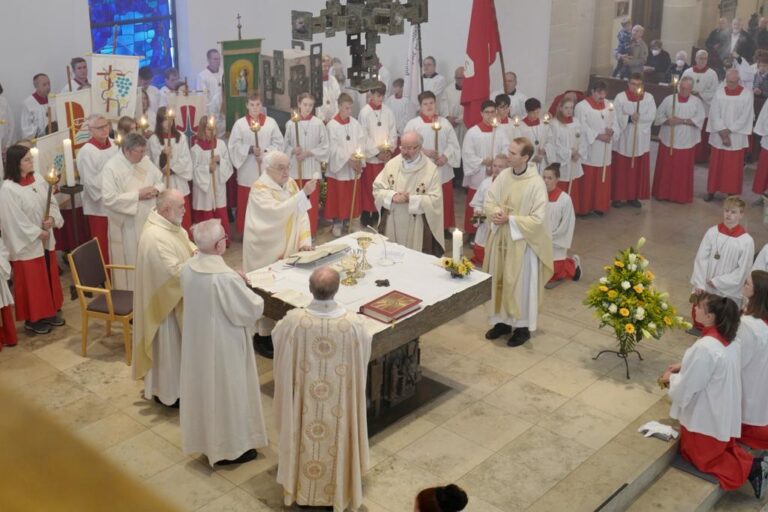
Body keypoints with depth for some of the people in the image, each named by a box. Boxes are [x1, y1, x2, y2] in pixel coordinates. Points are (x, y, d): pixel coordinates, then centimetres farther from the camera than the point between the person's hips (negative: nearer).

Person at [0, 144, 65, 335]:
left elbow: (52, 202, 7)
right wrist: (38, 233, -15)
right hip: (26, 244, -7)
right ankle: (33, 319, 19)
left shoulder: (37, 178, 1)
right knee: (31, 282, 4)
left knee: (49, 277, 17)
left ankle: (50, 312, 33)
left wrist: (52, 218, -12)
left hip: (46, 239, 7)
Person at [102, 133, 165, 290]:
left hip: (149, 220, 6)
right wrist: (137, 195, -22)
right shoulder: (111, 168, -16)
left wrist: (156, 189, -10)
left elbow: (162, 181, 14)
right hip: (127, 225, -6)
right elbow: (109, 199, -23)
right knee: (131, 263, 2)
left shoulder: (145, 161, 4)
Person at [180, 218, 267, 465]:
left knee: (204, 387, 23)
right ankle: (230, 447, 26)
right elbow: (253, 310, -20)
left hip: (197, 341, 7)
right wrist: (251, 294, 0)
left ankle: (206, 438, 41)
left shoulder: (188, 268, -7)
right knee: (227, 391, 11)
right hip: (223, 345, -7)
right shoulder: (226, 277, -30)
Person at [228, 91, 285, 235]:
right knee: (246, 203, 4)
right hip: (247, 171, -1)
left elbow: (279, 143, 2)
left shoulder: (271, 122, 2)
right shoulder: (240, 124, -2)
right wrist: (250, 149, -17)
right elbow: (234, 146, -4)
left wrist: (265, 151, -12)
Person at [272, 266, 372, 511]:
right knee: (337, 438, 23)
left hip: (303, 396, 1)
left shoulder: (293, 320, -26)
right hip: (339, 397, 0)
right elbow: (363, 356, -6)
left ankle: (302, 487, 45)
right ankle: (338, 488, 43)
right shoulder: (354, 323, -27)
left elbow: (277, 338, -3)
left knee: (305, 437, 24)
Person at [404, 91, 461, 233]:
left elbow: (453, 144, 4)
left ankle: (444, 227, 25)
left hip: (443, 171, 3)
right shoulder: (413, 124, -1)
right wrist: (423, 151, -19)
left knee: (444, 201, 11)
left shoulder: (445, 123, 7)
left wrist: (445, 156, -13)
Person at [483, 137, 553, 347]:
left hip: (522, 242, -6)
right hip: (501, 238, 6)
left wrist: (510, 219, -22)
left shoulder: (536, 184, -19)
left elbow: (537, 219, -19)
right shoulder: (504, 175, -1)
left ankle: (522, 326, 20)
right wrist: (495, 212, -16)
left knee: (520, 284, 5)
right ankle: (503, 321, 30)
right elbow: (489, 200, 6)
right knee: (499, 281, 14)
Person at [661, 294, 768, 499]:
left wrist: (671, 378, -4)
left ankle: (750, 468, 1)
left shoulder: (705, 347, -32)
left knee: (702, 457, 15)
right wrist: (683, 366, 8)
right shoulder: (730, 341, -4)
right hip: (723, 413, 8)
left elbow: (687, 387, -23)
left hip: (706, 417, -8)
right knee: (722, 449, 28)